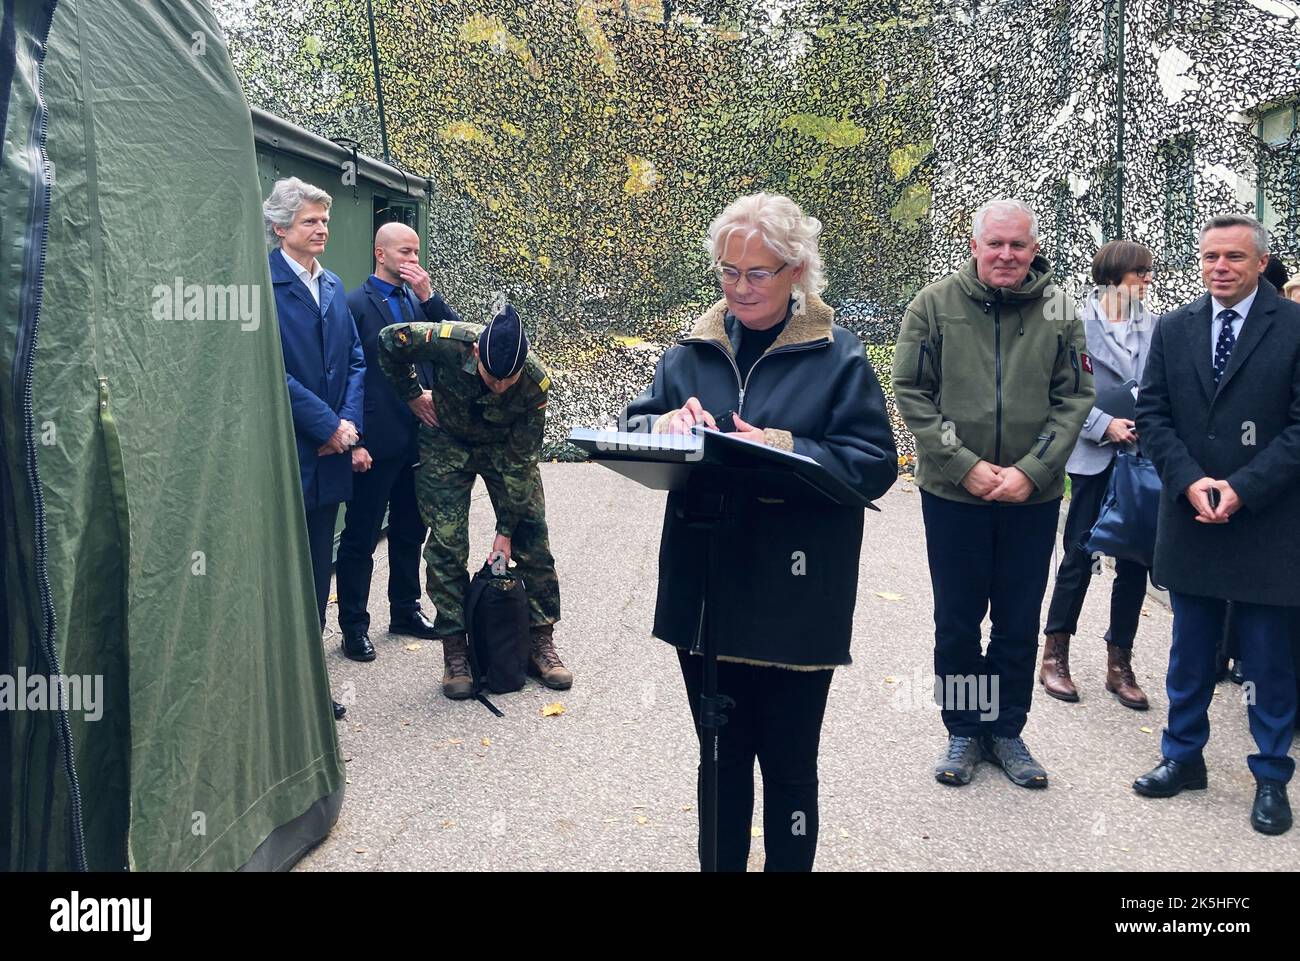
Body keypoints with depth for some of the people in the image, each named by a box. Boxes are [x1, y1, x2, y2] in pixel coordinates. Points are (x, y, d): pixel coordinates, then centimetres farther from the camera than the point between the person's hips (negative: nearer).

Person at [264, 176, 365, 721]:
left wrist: (350, 420, -3)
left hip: (329, 452, 7)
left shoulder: (333, 286, 14)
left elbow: (356, 360, 13)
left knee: (317, 570, 13)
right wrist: (328, 425, -15)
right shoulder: (264, 283, -9)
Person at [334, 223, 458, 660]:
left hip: (418, 438, 6)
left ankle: (406, 610, 32)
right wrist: (353, 441, -14)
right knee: (361, 538, 4)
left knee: (410, 532, 17)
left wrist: (428, 295, -10)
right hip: (377, 443, -6)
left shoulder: (421, 299, 11)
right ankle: (353, 626, 15)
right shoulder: (355, 304, -8)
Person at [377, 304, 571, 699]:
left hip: (505, 446, 1)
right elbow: (389, 340, -14)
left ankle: (541, 642, 10)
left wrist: (506, 529, -18)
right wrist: (413, 396, -9)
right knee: (446, 546, -5)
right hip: (446, 441, 0)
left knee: (532, 541, -2)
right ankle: (455, 651, 5)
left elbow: (521, 459, -21)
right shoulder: (450, 343, -33)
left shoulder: (536, 381, -29)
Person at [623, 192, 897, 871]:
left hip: (794, 603, -3)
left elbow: (875, 464, -10)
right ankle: (721, 864, 37)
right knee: (722, 758, 19)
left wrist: (785, 448, -23)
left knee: (788, 766, 12)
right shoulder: (692, 352, 9)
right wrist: (664, 423, -15)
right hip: (704, 593, 4)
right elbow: (633, 429, 7)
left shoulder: (838, 356, -3)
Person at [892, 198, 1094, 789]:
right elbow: (911, 393, -5)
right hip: (953, 494, -1)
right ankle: (963, 730, 27)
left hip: (1034, 498, 1)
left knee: (1019, 624, 12)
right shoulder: (934, 305, -3)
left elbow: (1074, 398, 1)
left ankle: (1006, 730, 29)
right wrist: (965, 466, -13)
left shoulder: (1058, 311, 1)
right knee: (956, 622, 10)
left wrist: (1031, 470, -12)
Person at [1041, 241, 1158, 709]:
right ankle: (1055, 657, 19)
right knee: (1080, 554, 3)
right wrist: (1106, 425, -17)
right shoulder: (1080, 322, -5)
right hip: (1094, 456, -4)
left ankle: (1119, 664, 20)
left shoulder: (1152, 325, 6)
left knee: (1135, 561, 7)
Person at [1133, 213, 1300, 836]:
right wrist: (1190, 481, -10)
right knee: (1190, 655, 15)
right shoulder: (1173, 330, 6)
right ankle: (1183, 758, 30)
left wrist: (1243, 487, -17)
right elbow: (1152, 414, 4)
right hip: (1190, 521, 3)